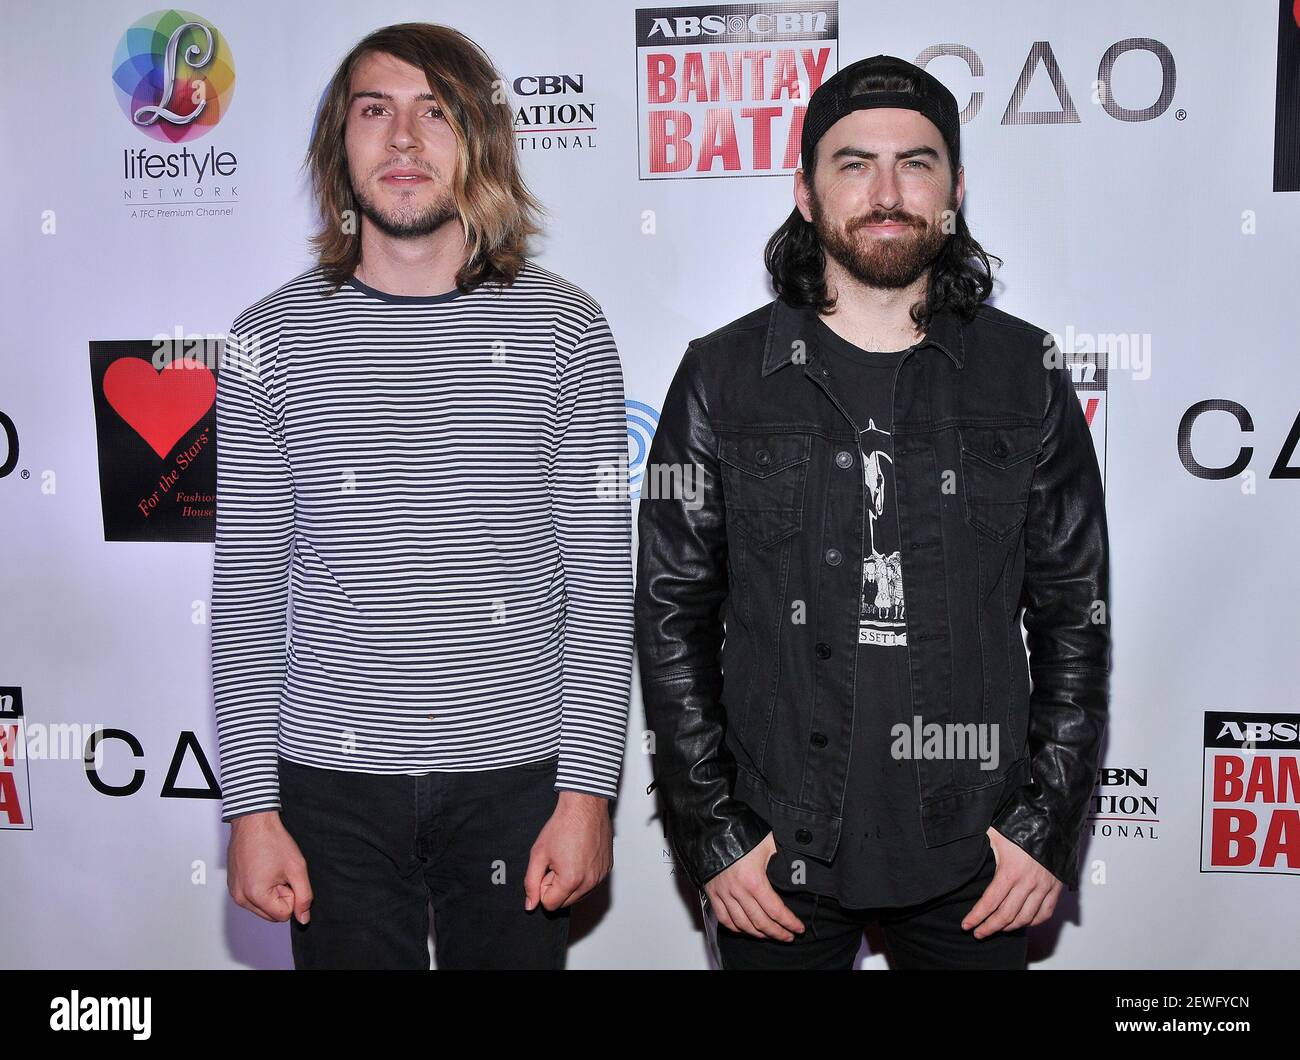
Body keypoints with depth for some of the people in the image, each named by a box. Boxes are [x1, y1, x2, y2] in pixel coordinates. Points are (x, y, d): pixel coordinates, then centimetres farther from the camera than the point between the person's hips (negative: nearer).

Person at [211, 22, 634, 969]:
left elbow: (600, 579, -2)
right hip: (332, 783, 1)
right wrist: (252, 803, 0)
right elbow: (248, 589, 3)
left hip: (515, 777, 0)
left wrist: (587, 787, -6)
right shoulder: (272, 338, 1)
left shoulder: (563, 329, -1)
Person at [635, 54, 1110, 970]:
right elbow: (672, 617, -2)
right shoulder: (723, 377, -3)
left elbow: (1076, 612, 3)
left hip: (977, 860, 1)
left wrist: (1052, 827, -1)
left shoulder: (1026, 373, 0)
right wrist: (710, 834, -5)